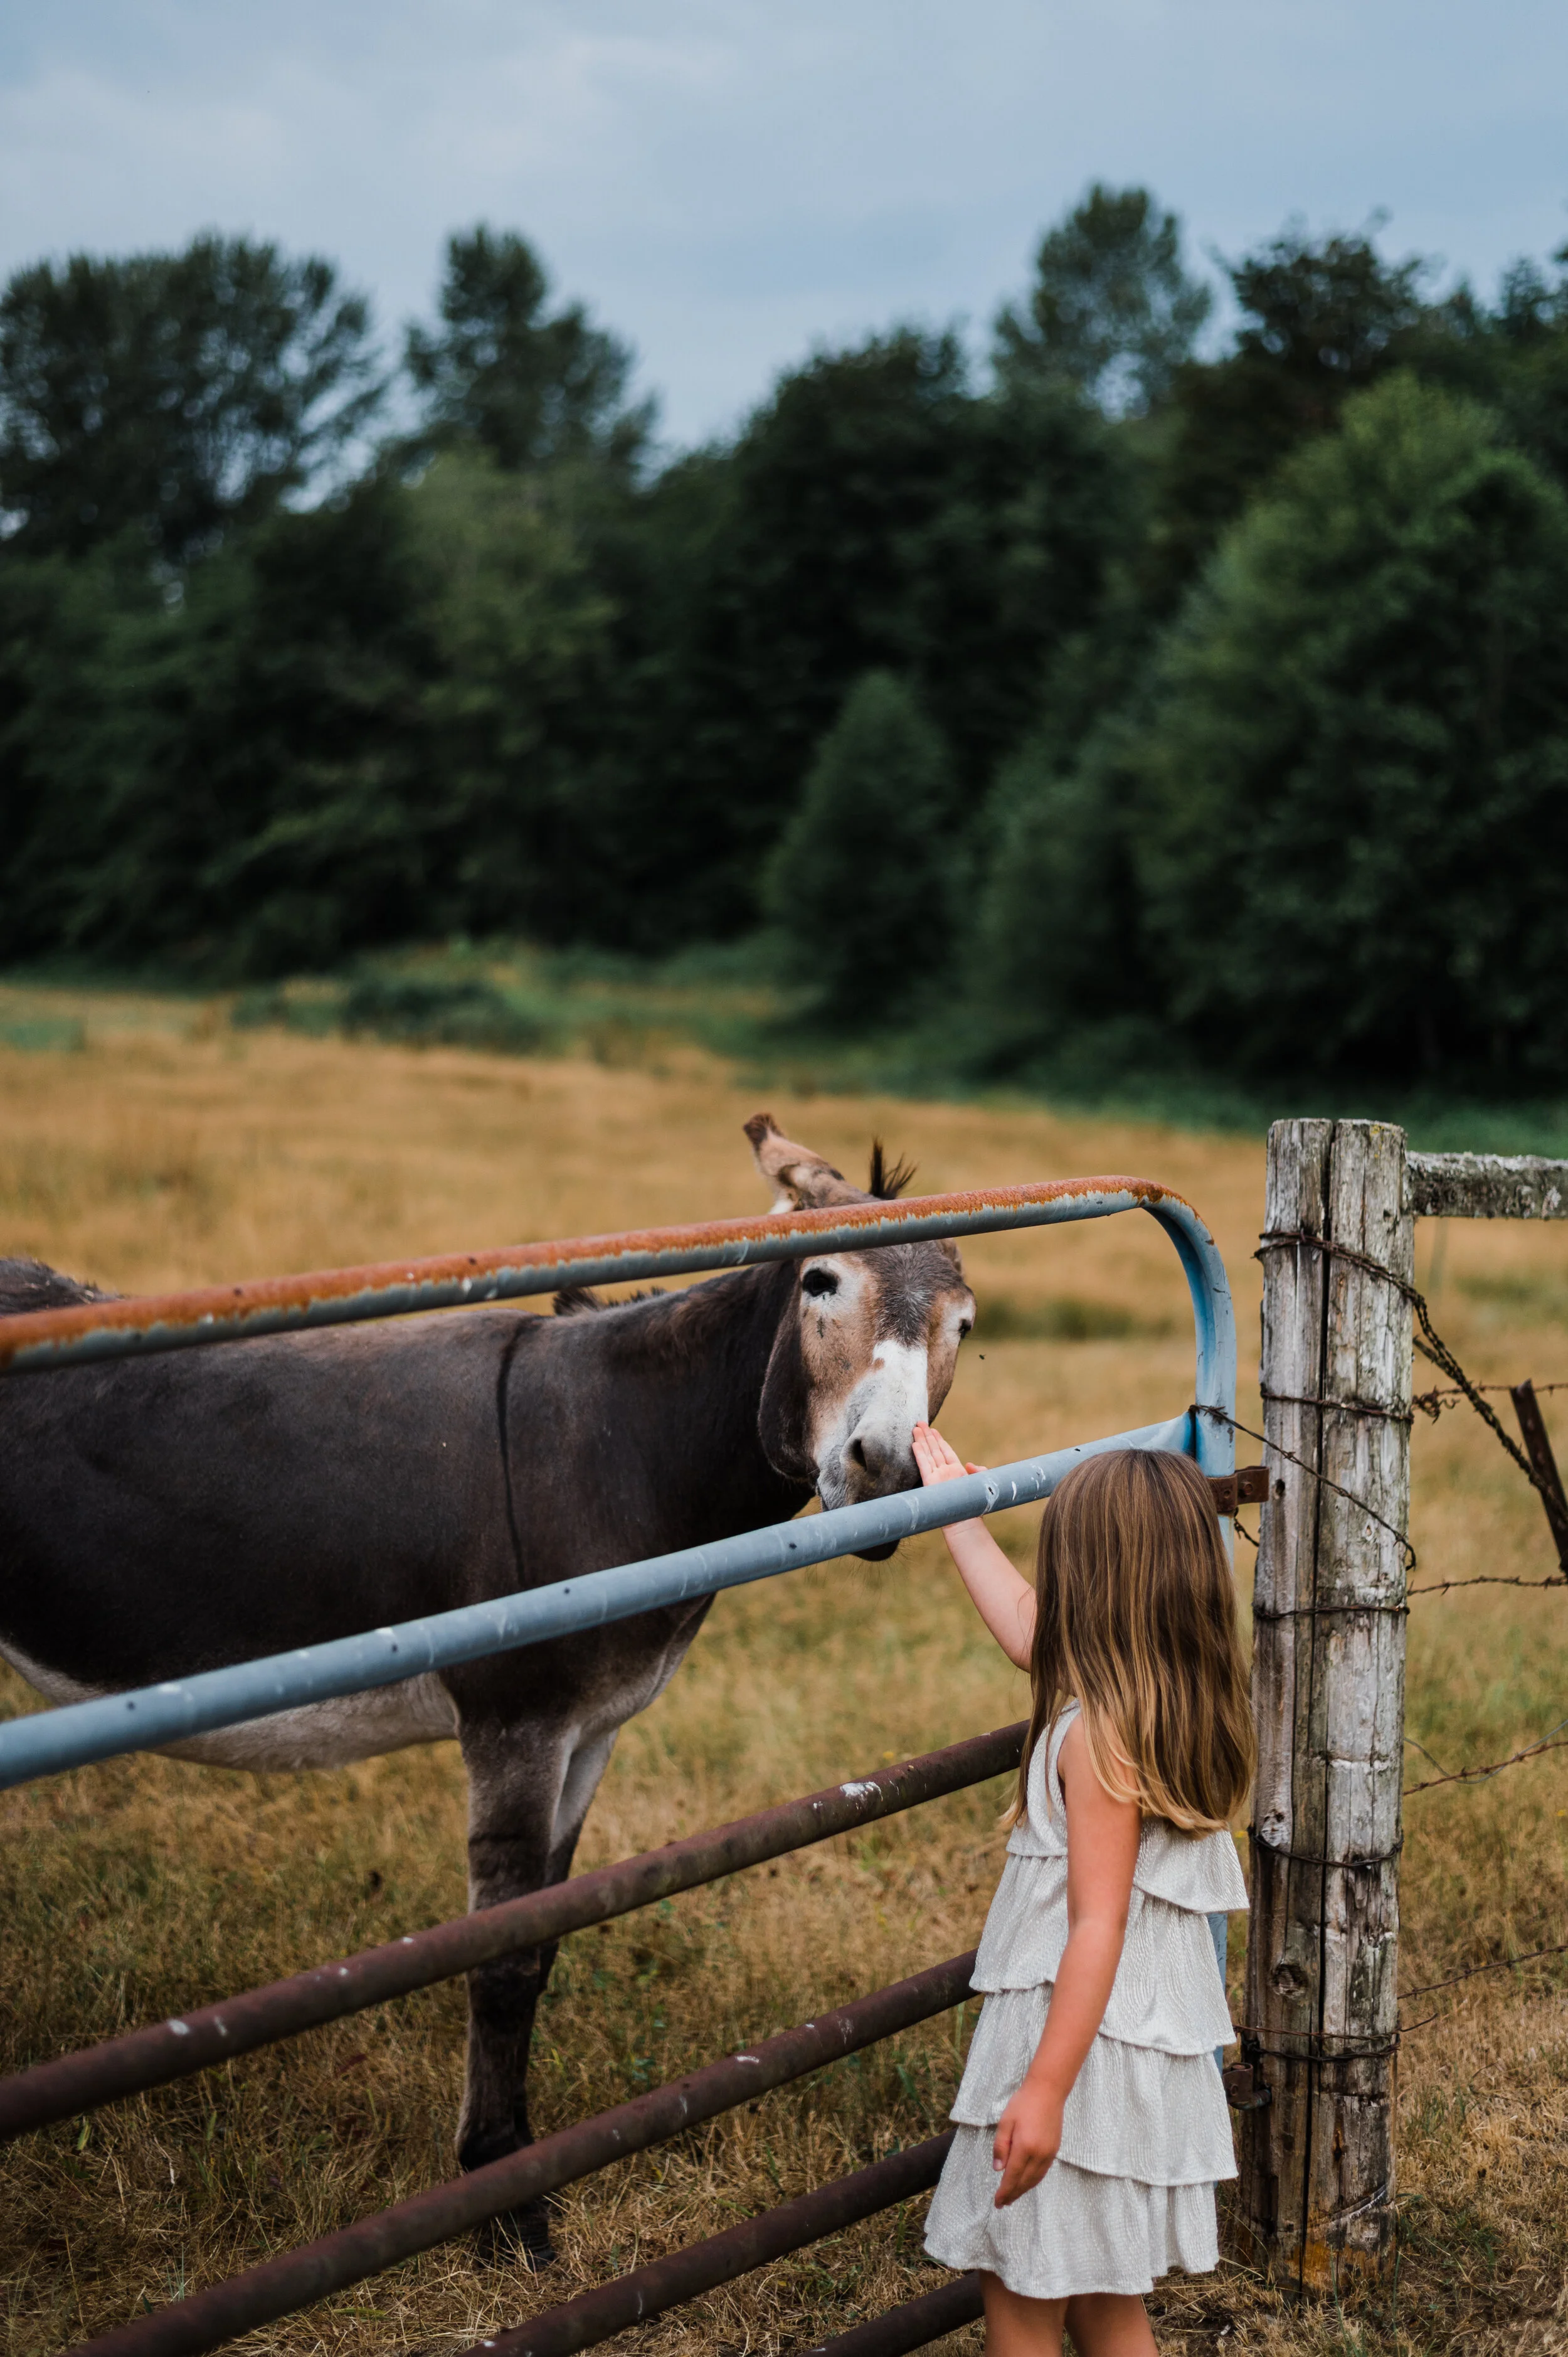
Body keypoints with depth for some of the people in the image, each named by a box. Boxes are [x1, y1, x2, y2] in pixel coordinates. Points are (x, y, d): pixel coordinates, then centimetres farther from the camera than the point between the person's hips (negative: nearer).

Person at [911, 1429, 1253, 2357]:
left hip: (1081, 2046, -9)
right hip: (1155, 2053, 9)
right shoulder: (1180, 1709, 6)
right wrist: (961, 1516, 34)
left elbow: (1098, 1927, -24)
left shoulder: (1098, 1736, -20)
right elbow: (1027, 1627, 23)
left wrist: (1044, 2090, -25)